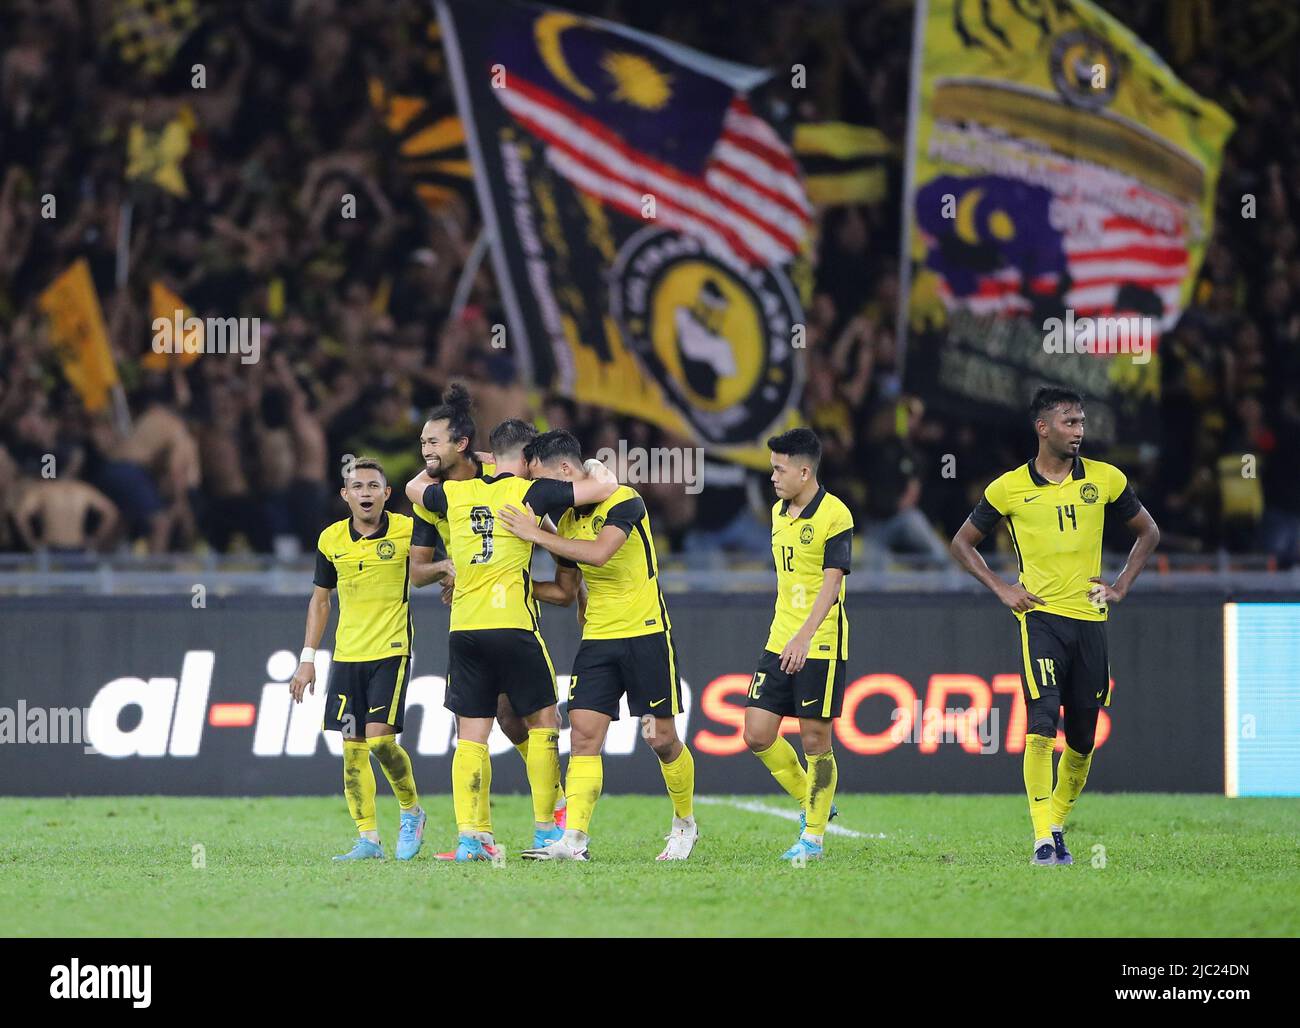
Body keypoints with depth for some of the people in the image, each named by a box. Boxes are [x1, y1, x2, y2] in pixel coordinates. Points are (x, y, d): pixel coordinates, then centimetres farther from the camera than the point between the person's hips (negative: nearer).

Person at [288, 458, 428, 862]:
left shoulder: (406, 530, -6)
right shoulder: (331, 540, 5)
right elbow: (320, 599, 15)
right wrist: (307, 658, 12)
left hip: (391, 651, -4)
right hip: (346, 656, 4)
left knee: (379, 738, -15)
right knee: (353, 749, 1)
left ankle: (412, 811, 10)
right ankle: (368, 839, 7)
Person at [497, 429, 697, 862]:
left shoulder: (623, 501, -13)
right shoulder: (566, 521, 9)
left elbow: (599, 552, -30)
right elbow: (565, 591, 19)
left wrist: (536, 534, -23)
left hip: (644, 633, -6)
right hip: (597, 639, 6)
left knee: (662, 738, 1)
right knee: (583, 733, -7)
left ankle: (685, 824, 23)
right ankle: (574, 839, -13)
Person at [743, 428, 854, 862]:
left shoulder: (834, 515, -13)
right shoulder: (779, 512, 11)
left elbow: (831, 582, -22)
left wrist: (804, 636, -32)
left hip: (820, 646, -8)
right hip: (780, 644, 8)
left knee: (815, 740, -2)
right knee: (757, 735, 2)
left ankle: (813, 835, 9)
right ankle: (811, 802, 22)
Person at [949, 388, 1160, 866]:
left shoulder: (1105, 480, 5)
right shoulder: (1009, 488, -1)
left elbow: (1147, 532, 19)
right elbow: (962, 543, 11)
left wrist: (1121, 586, 8)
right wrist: (1001, 588, 0)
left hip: (1090, 618, 3)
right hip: (1040, 616, -3)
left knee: (1082, 738, 5)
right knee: (1042, 724, -17)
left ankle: (1057, 827, 22)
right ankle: (1043, 840, -18)